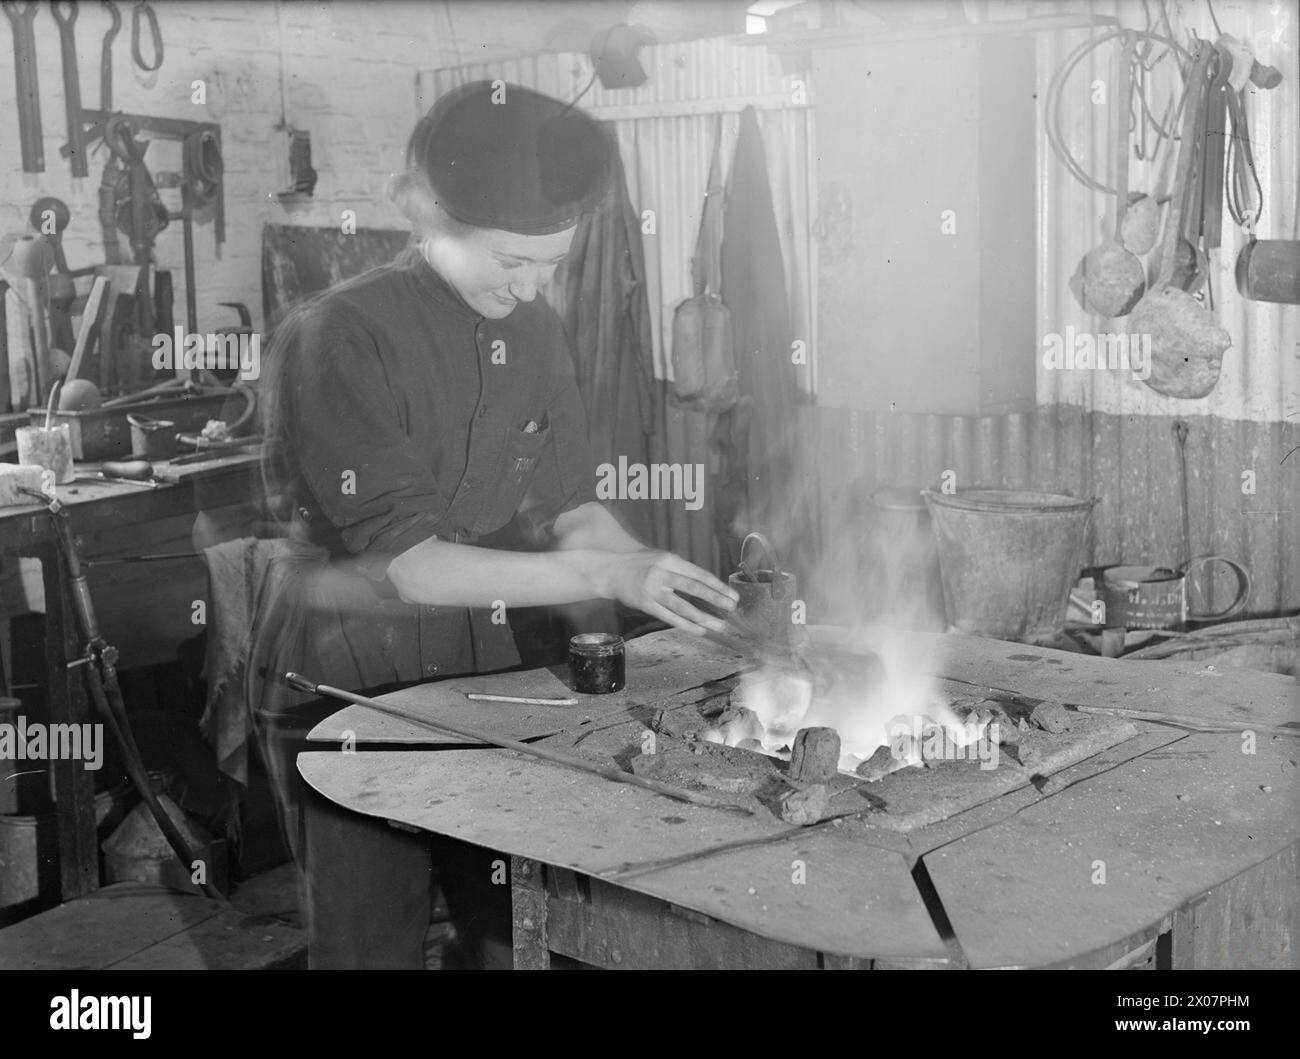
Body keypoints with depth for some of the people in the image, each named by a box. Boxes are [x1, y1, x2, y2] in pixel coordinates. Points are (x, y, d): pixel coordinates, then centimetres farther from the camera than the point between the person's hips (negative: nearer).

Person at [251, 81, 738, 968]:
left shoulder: (536, 333, 1)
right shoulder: (336, 338, -19)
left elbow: (567, 507, 5)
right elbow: (404, 561, -23)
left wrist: (666, 582, -14)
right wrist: (605, 575, -29)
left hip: (481, 663, 5)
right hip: (346, 679, -5)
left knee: (518, 926, 11)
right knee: (375, 939, 5)